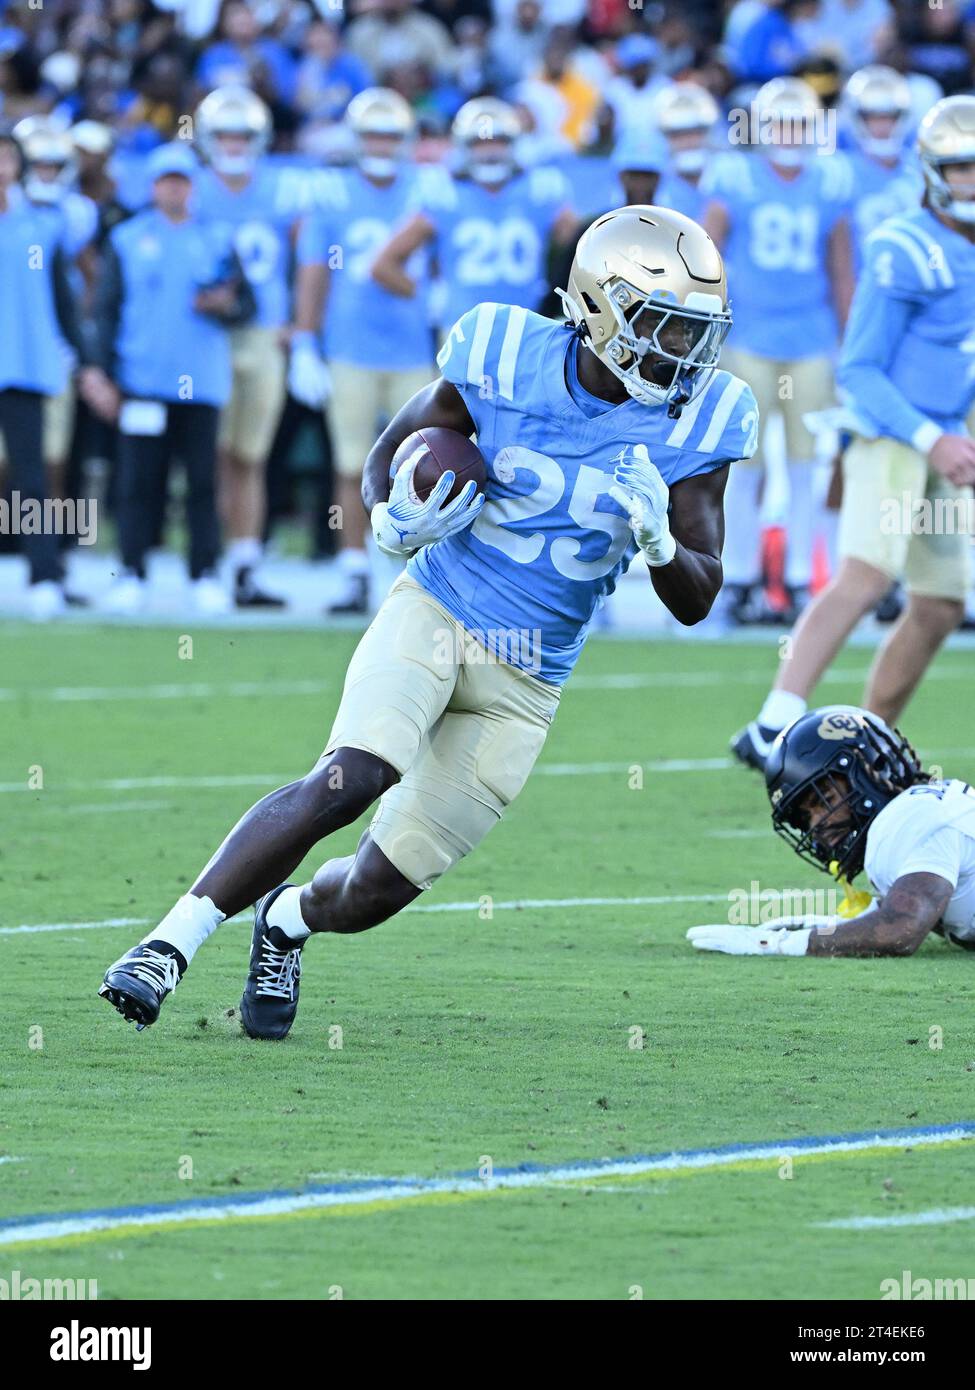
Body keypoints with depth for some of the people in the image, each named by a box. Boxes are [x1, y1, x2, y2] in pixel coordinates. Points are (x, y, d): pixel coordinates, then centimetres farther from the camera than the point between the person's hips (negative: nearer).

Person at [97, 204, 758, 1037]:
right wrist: (396, 522, -17)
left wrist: (659, 542, -23)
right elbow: (389, 456, 5)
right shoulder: (507, 358, -10)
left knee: (375, 891, 2)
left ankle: (287, 920, 37)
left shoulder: (692, 425, -7)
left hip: (525, 683, 2)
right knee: (348, 781, -29)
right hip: (433, 616, -2)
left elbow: (697, 601, -2)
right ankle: (170, 946, -21)